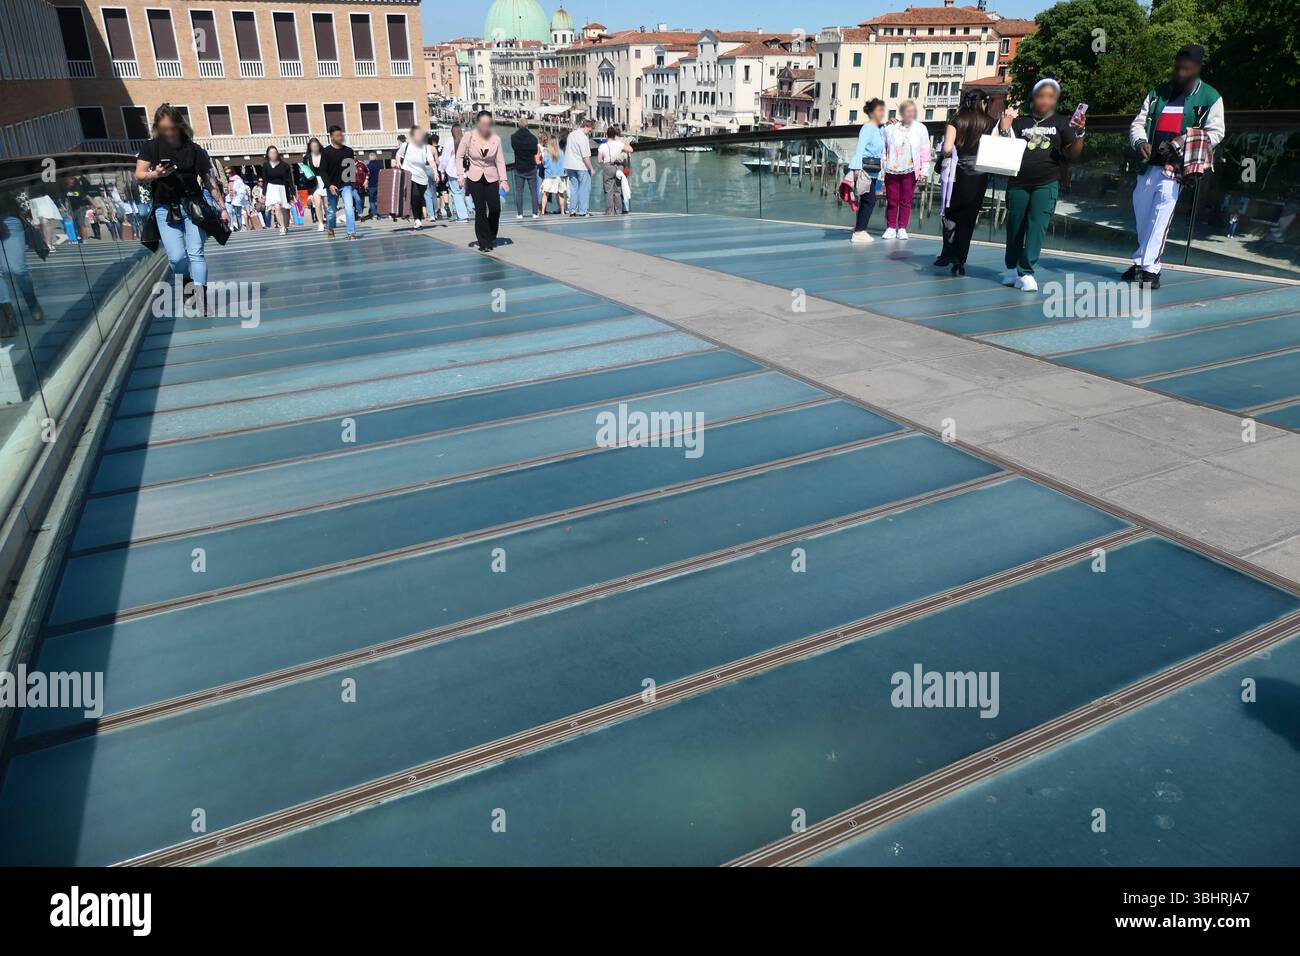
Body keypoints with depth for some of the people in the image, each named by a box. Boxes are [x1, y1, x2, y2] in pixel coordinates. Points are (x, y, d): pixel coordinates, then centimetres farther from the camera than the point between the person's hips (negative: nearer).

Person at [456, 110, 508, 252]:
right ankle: (484, 243, 5)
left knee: (495, 208, -6)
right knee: (480, 210, -5)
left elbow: (500, 160, -1)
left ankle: (491, 238, 20)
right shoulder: (468, 137, -7)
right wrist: (460, 175, -8)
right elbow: (459, 156, 2)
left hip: (491, 178, 1)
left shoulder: (496, 139, -4)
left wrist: (503, 179, -10)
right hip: (474, 178, -1)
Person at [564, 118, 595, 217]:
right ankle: (582, 211, -1)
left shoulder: (571, 135, 10)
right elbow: (585, 156, -18)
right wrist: (591, 168, -11)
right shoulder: (583, 137, -14)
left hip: (570, 165, 7)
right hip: (582, 166, -7)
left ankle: (572, 210, 8)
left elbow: (566, 150, 18)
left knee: (573, 187, 11)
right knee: (584, 188, 1)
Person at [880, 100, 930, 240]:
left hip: (910, 170, 0)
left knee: (906, 201, 3)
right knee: (892, 201, 2)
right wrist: (881, 166, 2)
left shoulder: (920, 128, 3)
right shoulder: (890, 128, 2)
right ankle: (890, 228, 10)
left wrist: (923, 169, -1)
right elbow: (883, 148, 7)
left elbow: (925, 150, 5)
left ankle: (902, 229, 10)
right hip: (892, 170, 0)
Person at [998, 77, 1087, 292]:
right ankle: (1012, 269, 22)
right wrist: (1004, 130, -9)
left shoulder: (1062, 123, 8)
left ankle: (1026, 272, -12)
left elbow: (1072, 153, 2)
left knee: (1037, 226, -10)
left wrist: (1079, 133, -16)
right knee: (1015, 226, 8)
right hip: (1018, 183, 1)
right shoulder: (1020, 122, 9)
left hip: (1046, 184, -1)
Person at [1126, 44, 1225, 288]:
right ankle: (1142, 263, 23)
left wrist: (1185, 144, -14)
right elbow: (1138, 123, 13)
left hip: (1176, 167, -5)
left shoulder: (1210, 97, 6)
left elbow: (1216, 132, 2)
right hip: (1149, 165, 5)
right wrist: (1140, 142, -9)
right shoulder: (1158, 93, 16)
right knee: (1142, 215, 10)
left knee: (1161, 214, -16)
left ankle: (1149, 267, -18)